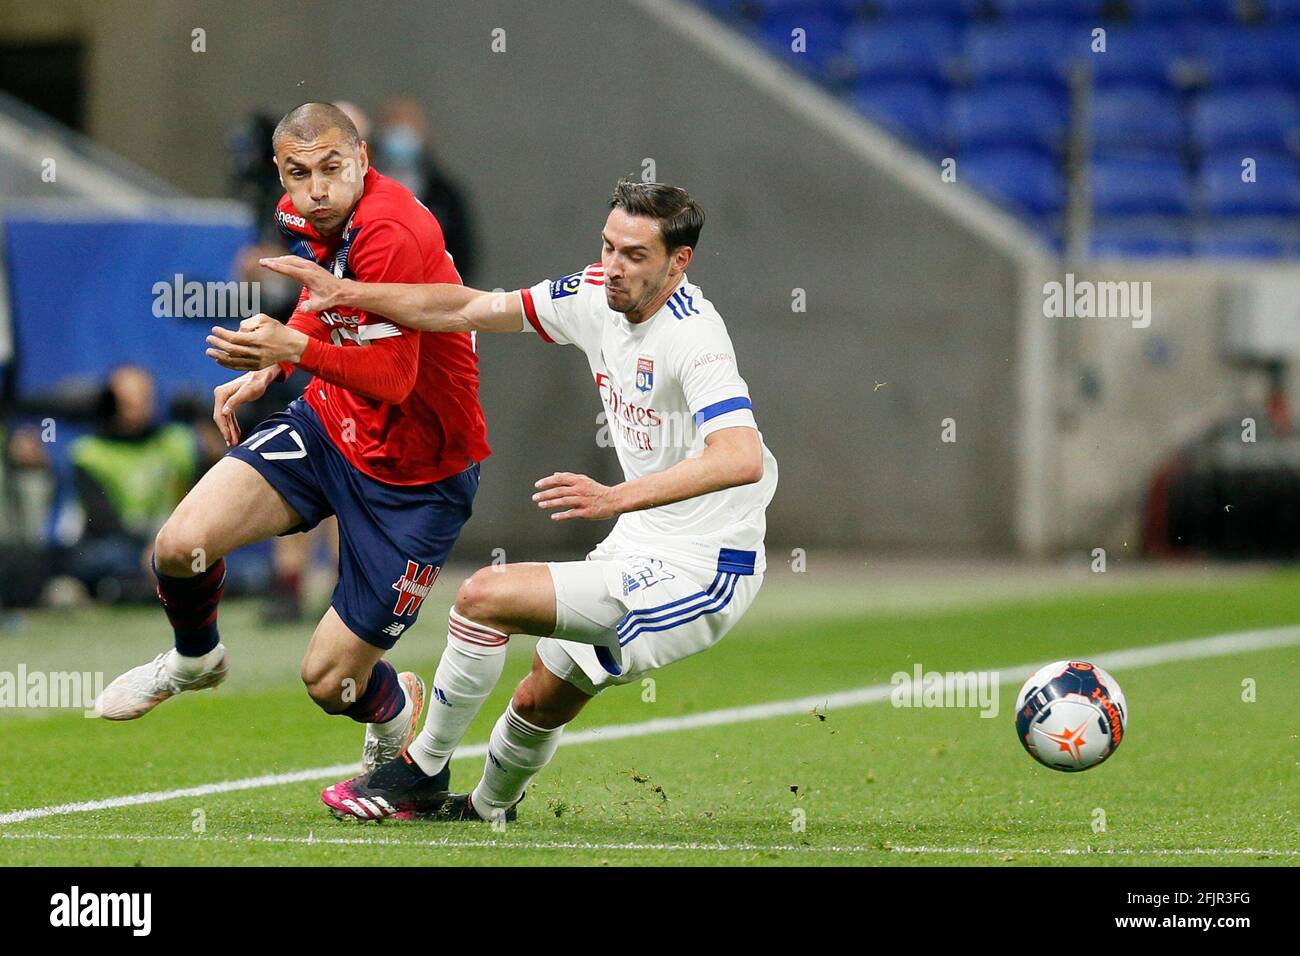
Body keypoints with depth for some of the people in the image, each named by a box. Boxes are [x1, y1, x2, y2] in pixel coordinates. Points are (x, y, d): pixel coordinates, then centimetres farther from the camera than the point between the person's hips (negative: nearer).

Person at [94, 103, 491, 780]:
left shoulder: (391, 235, -30)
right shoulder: (307, 217, -3)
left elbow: (392, 376, -34)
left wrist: (295, 347, -47)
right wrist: (267, 368, 9)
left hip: (416, 474, -7)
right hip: (330, 423, 7)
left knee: (330, 682, -4)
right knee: (181, 545, -13)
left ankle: (397, 708, 35)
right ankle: (194, 659, 22)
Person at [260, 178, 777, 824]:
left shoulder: (692, 337, -25)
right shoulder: (596, 297, 1)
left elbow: (742, 459, -39)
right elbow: (468, 310, 9)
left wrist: (616, 499, -46)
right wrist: (347, 292, 2)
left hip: (697, 575, -8)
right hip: (642, 549, 8)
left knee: (485, 596, -14)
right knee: (539, 702, 22)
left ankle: (423, 771, 4)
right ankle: (488, 807, 51)